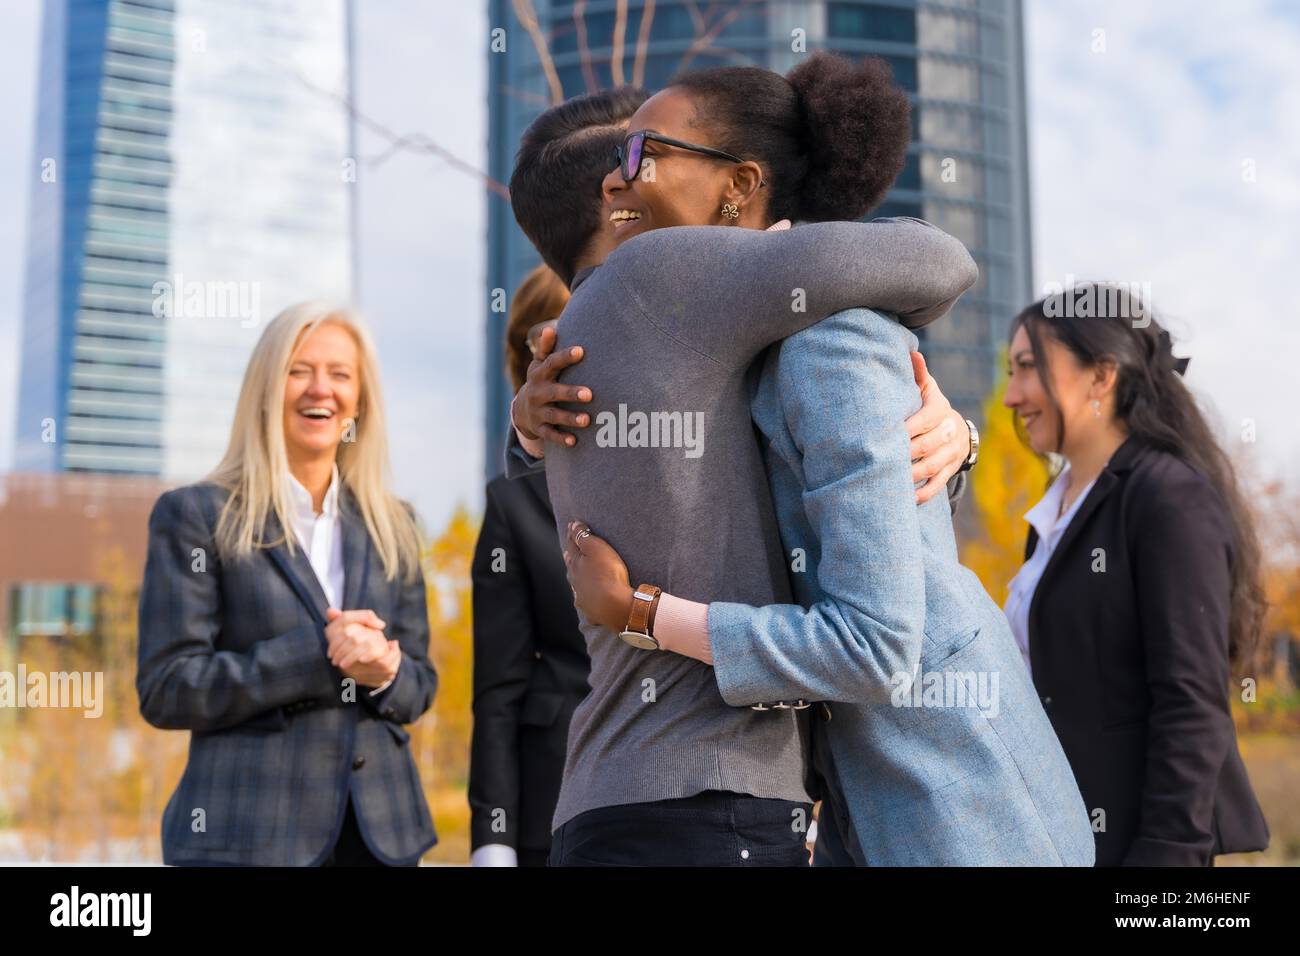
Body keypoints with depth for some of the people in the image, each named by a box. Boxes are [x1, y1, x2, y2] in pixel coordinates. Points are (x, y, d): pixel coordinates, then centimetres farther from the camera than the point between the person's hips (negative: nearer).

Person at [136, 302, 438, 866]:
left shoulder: (391, 528, 11)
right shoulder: (195, 516, -2)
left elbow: (418, 689, 13)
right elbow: (164, 691, -8)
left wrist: (385, 670, -10)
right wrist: (316, 655, -17)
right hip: (248, 838, -4)